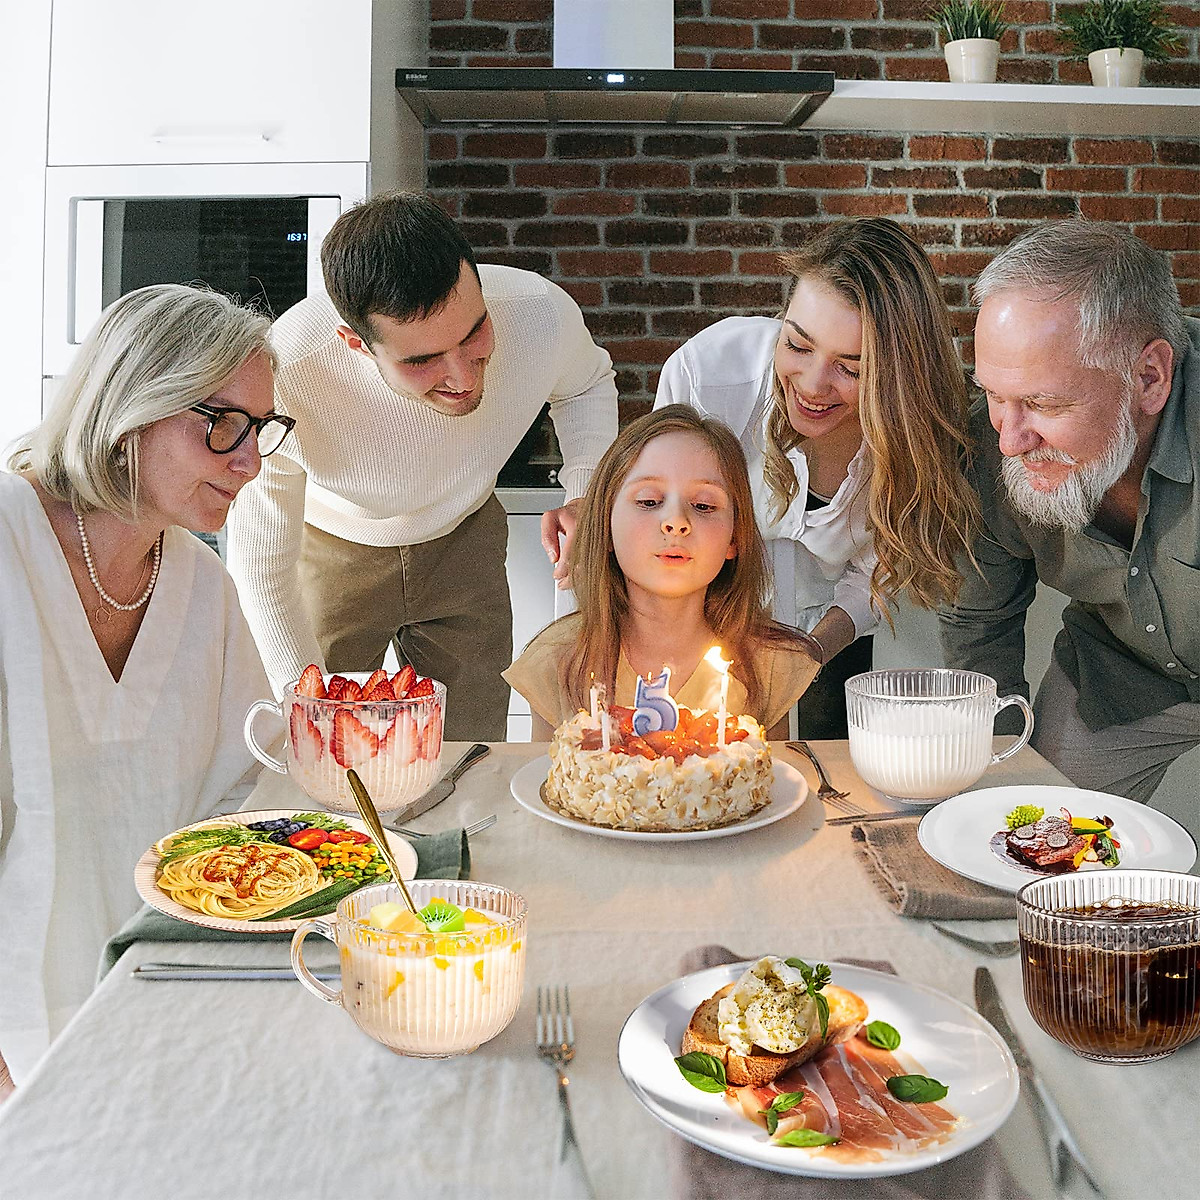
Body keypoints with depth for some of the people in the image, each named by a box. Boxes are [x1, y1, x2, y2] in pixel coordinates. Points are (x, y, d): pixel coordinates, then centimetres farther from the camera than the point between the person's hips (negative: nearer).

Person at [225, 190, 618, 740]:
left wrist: (584, 493, -17)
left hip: (463, 539, 2)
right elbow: (261, 569, -22)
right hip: (335, 550, -2)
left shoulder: (541, 314, -29)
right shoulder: (285, 378, -38)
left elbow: (588, 384, -1)